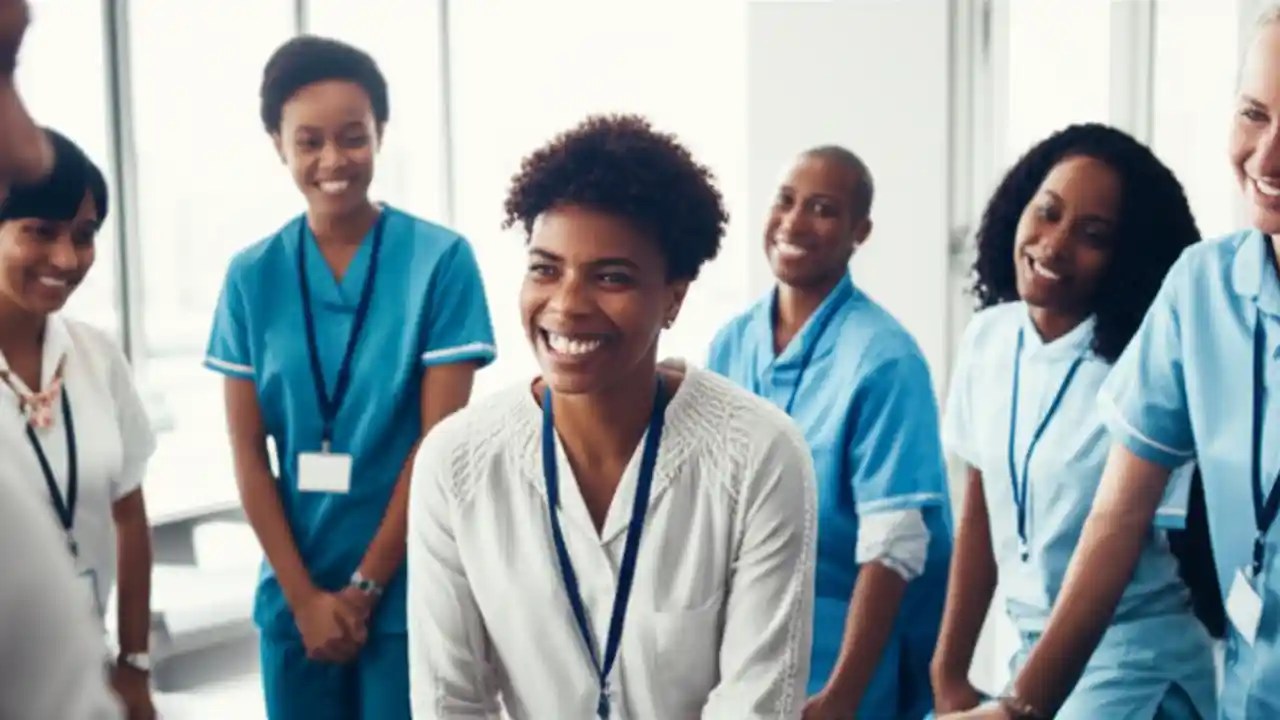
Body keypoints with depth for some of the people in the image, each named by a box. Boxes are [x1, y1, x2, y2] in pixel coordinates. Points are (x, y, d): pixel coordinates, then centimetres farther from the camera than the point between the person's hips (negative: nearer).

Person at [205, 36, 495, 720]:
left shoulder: (441, 259, -7)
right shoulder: (251, 276, 1)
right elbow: (248, 449, 1)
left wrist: (365, 585, -8)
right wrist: (304, 594, -5)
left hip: (409, 591, -2)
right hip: (291, 593, 3)